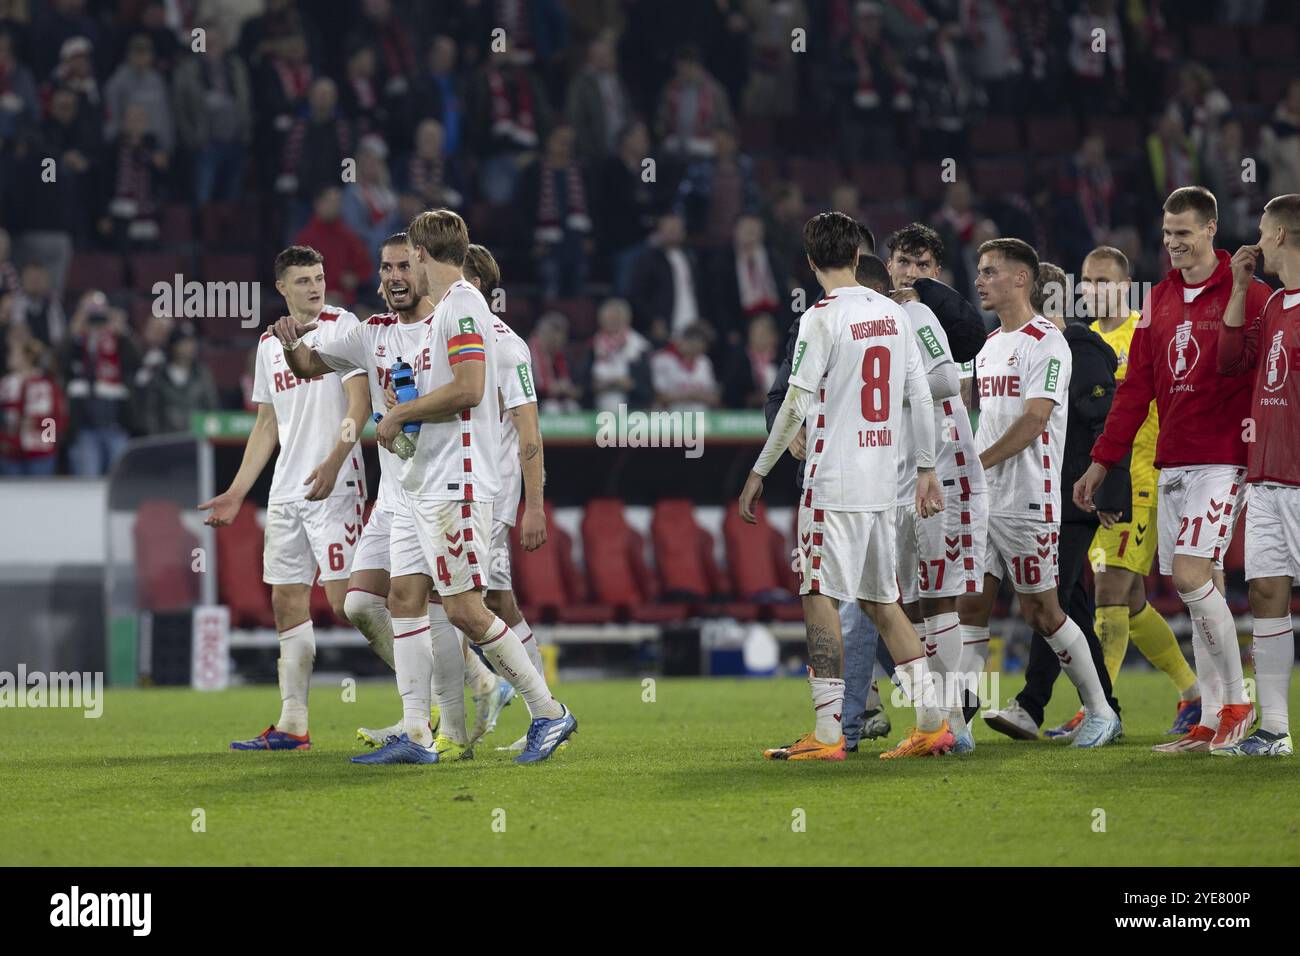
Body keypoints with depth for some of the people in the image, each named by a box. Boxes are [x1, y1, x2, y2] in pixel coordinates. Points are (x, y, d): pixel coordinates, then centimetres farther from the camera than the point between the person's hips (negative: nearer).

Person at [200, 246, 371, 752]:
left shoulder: (343, 327, -3)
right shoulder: (269, 343, 16)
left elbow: (359, 403, -12)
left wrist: (333, 463, -26)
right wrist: (236, 493, 19)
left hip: (335, 484, -7)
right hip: (286, 492, 7)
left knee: (345, 601, -14)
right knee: (287, 603, 6)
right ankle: (292, 724, 9)